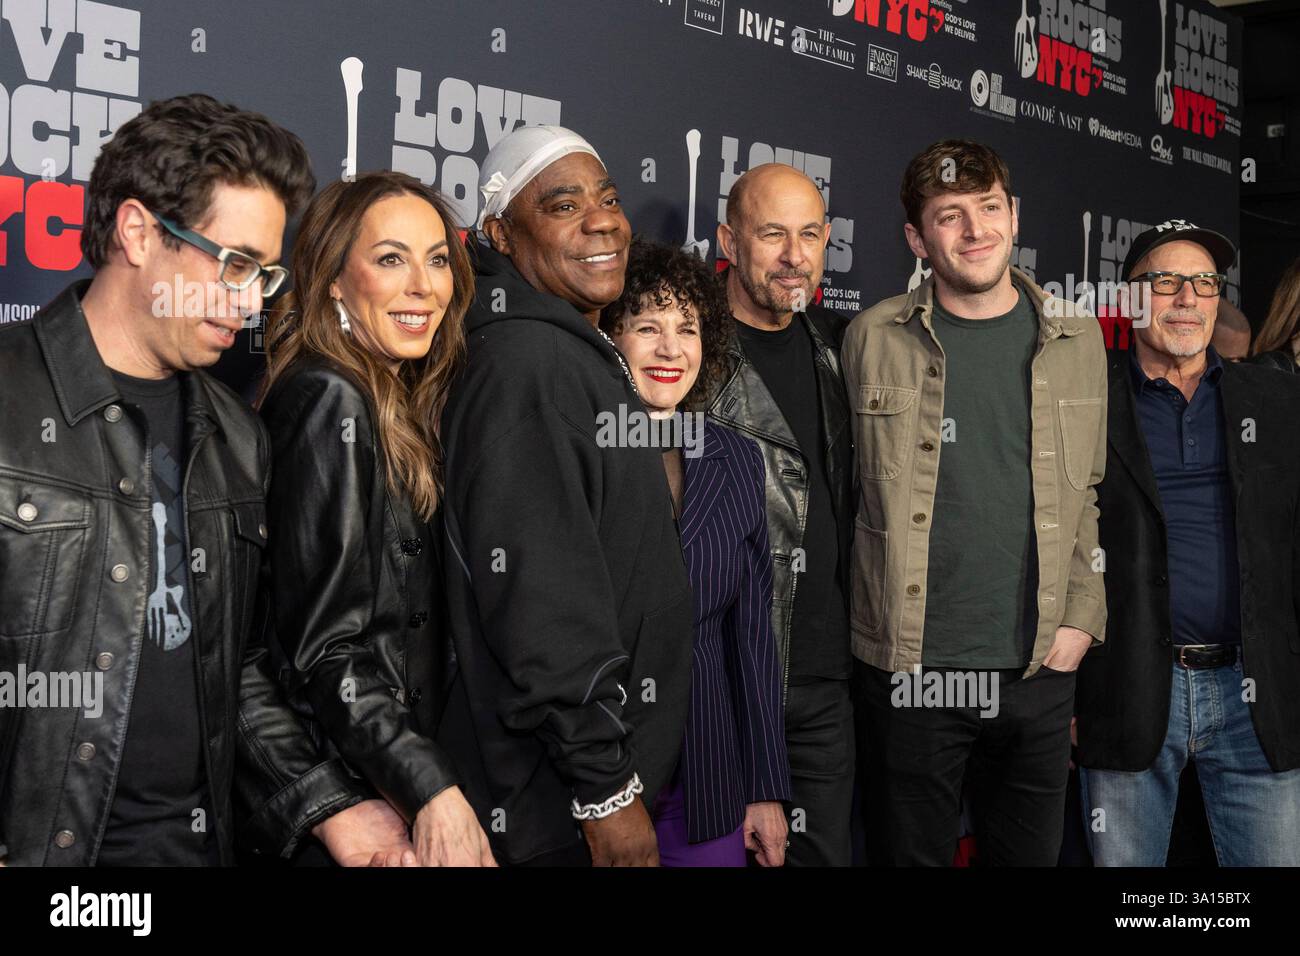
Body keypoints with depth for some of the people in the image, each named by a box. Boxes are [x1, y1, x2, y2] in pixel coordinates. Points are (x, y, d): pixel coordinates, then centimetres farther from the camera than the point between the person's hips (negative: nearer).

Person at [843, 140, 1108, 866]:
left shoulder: (1076, 339, 6)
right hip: (910, 669, -2)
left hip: (1040, 669, 2)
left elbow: (1088, 494, 11)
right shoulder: (873, 338, -1)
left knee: (1032, 855, 15)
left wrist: (1081, 618, 1)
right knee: (912, 854, 9)